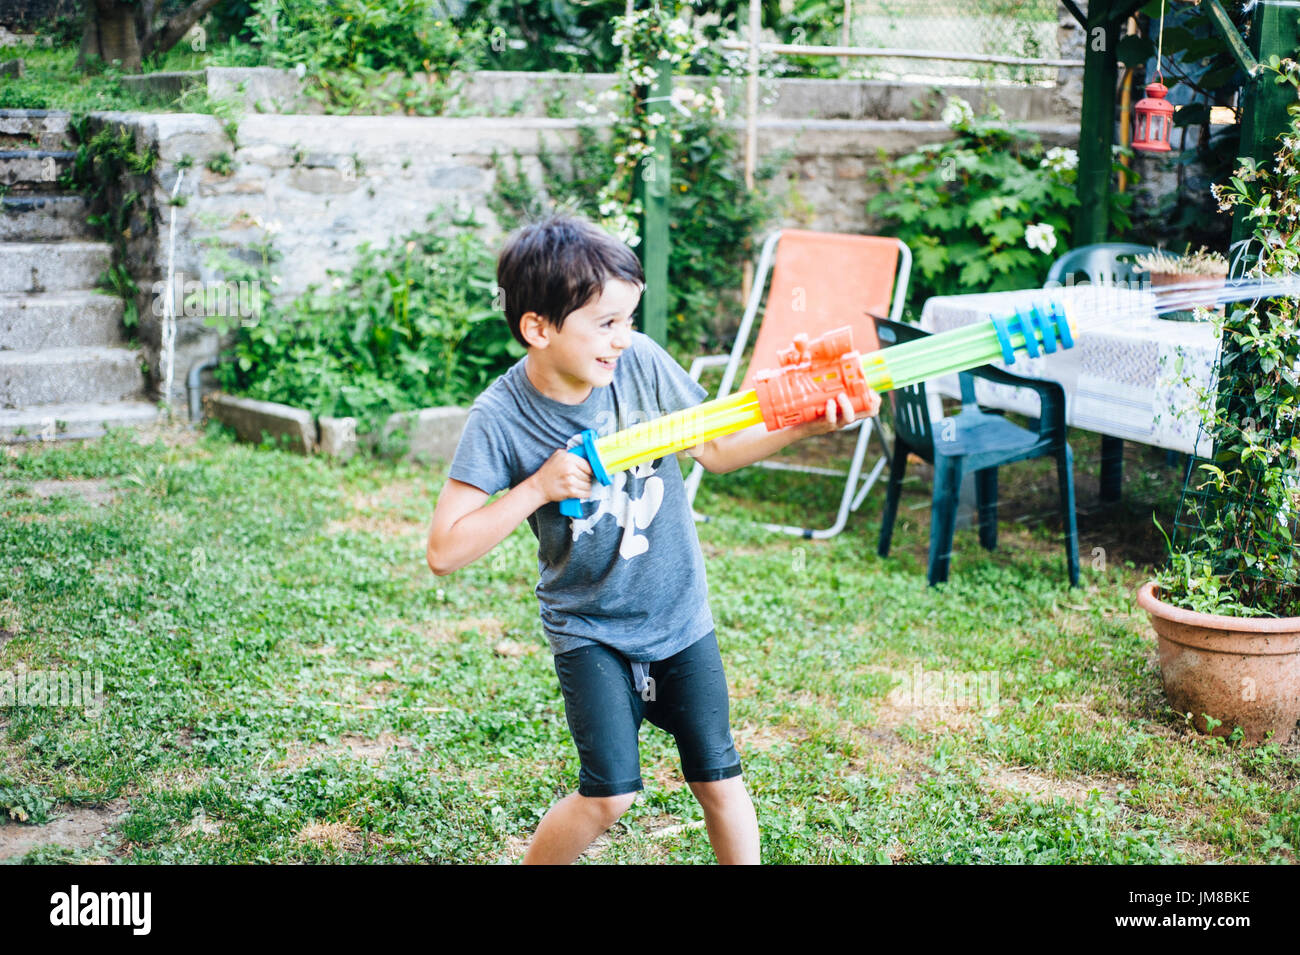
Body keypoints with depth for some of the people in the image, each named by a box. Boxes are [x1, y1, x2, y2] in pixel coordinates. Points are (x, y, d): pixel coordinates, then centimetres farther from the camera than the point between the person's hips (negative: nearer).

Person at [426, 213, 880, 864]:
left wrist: (803, 426, -11)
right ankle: (534, 861, 17)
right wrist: (539, 487, -26)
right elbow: (444, 552, -18)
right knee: (610, 793, -10)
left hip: (679, 616, 3)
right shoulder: (501, 418, -18)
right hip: (588, 630, -3)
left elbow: (714, 449, 4)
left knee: (718, 780, 6)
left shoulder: (641, 362, -11)